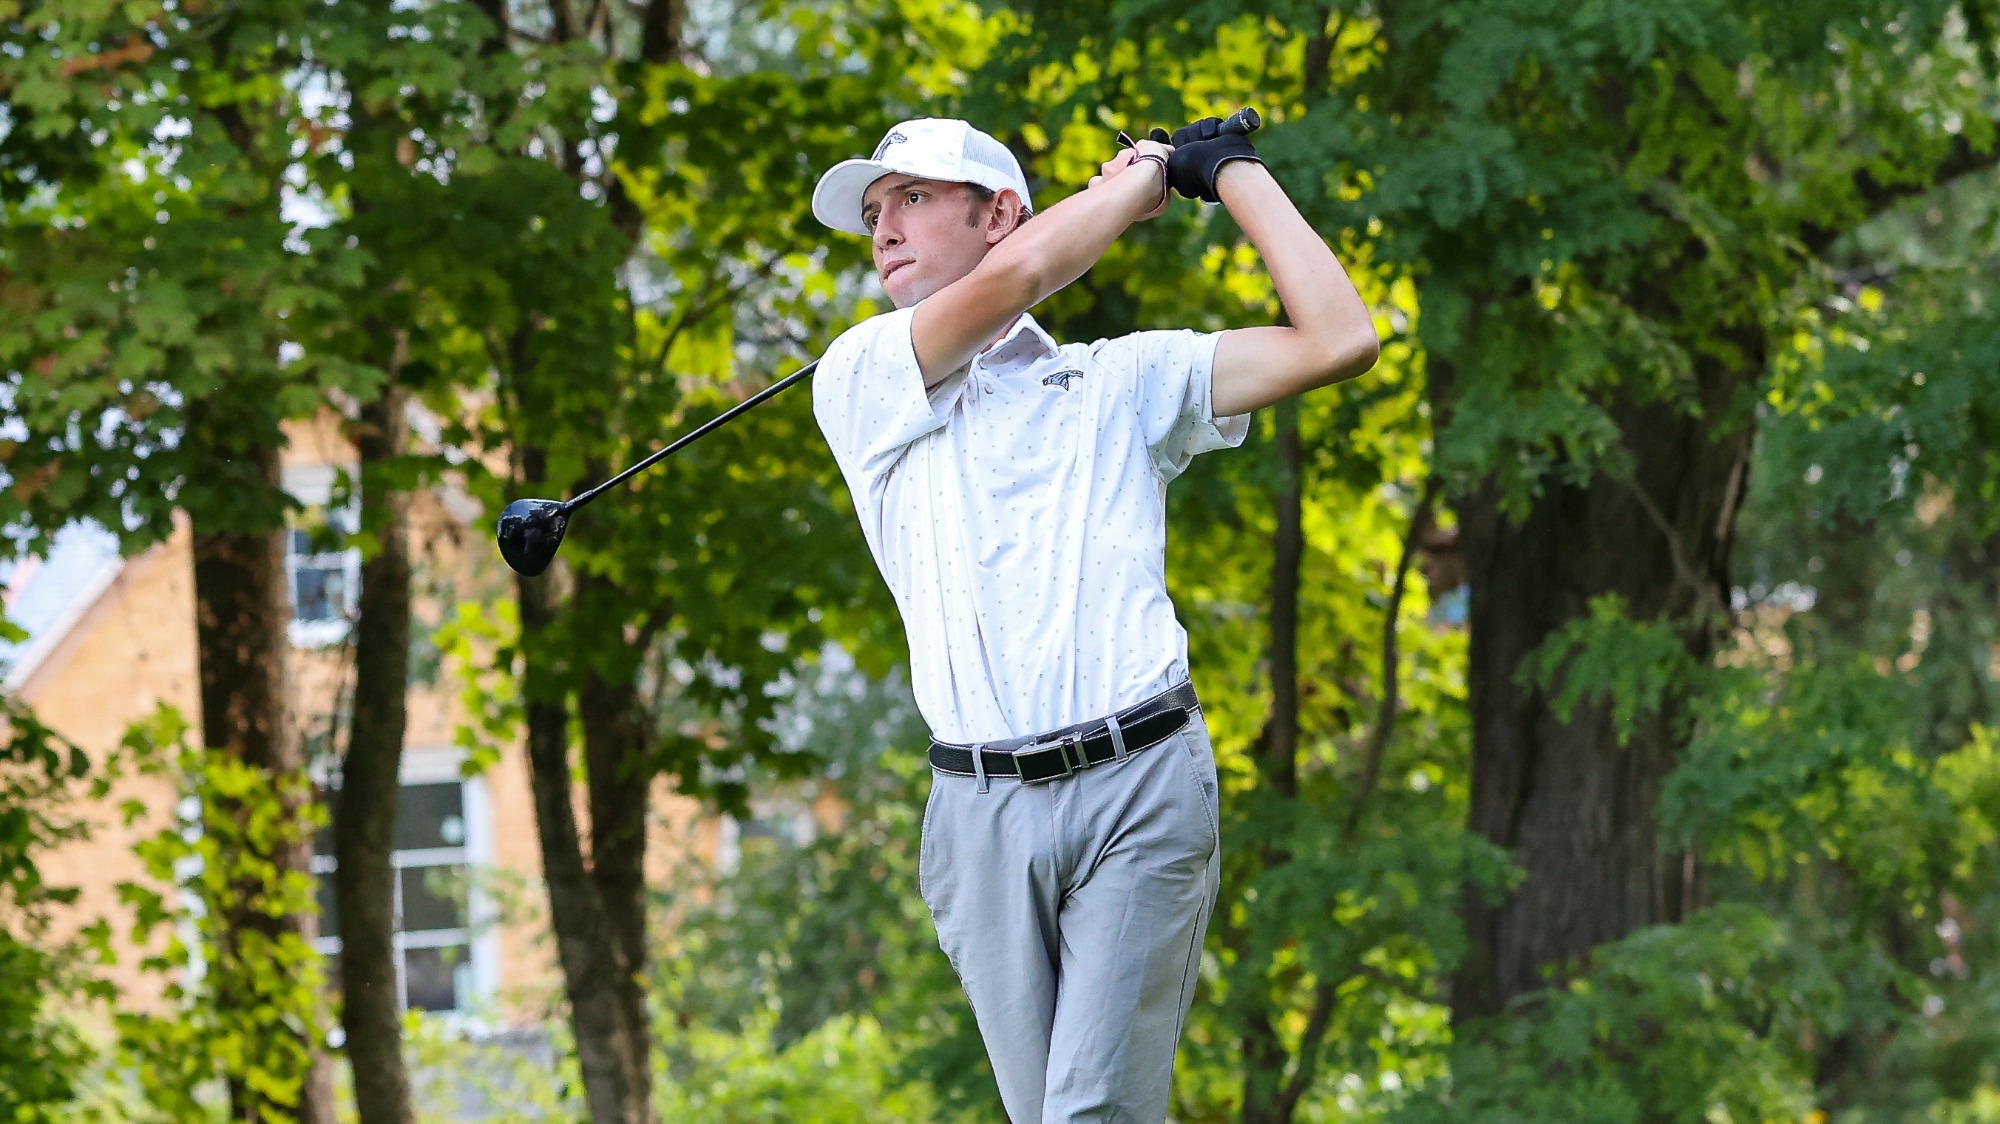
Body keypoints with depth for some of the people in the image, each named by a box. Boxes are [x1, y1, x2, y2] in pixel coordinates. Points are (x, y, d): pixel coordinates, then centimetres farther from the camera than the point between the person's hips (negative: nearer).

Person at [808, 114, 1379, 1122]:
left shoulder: (1125, 379, 14)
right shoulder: (861, 382, 9)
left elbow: (1338, 340, 6)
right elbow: (1016, 271, -7)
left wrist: (1229, 168, 12)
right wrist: (1146, 173, 10)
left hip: (1137, 786, -1)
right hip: (981, 807, 1)